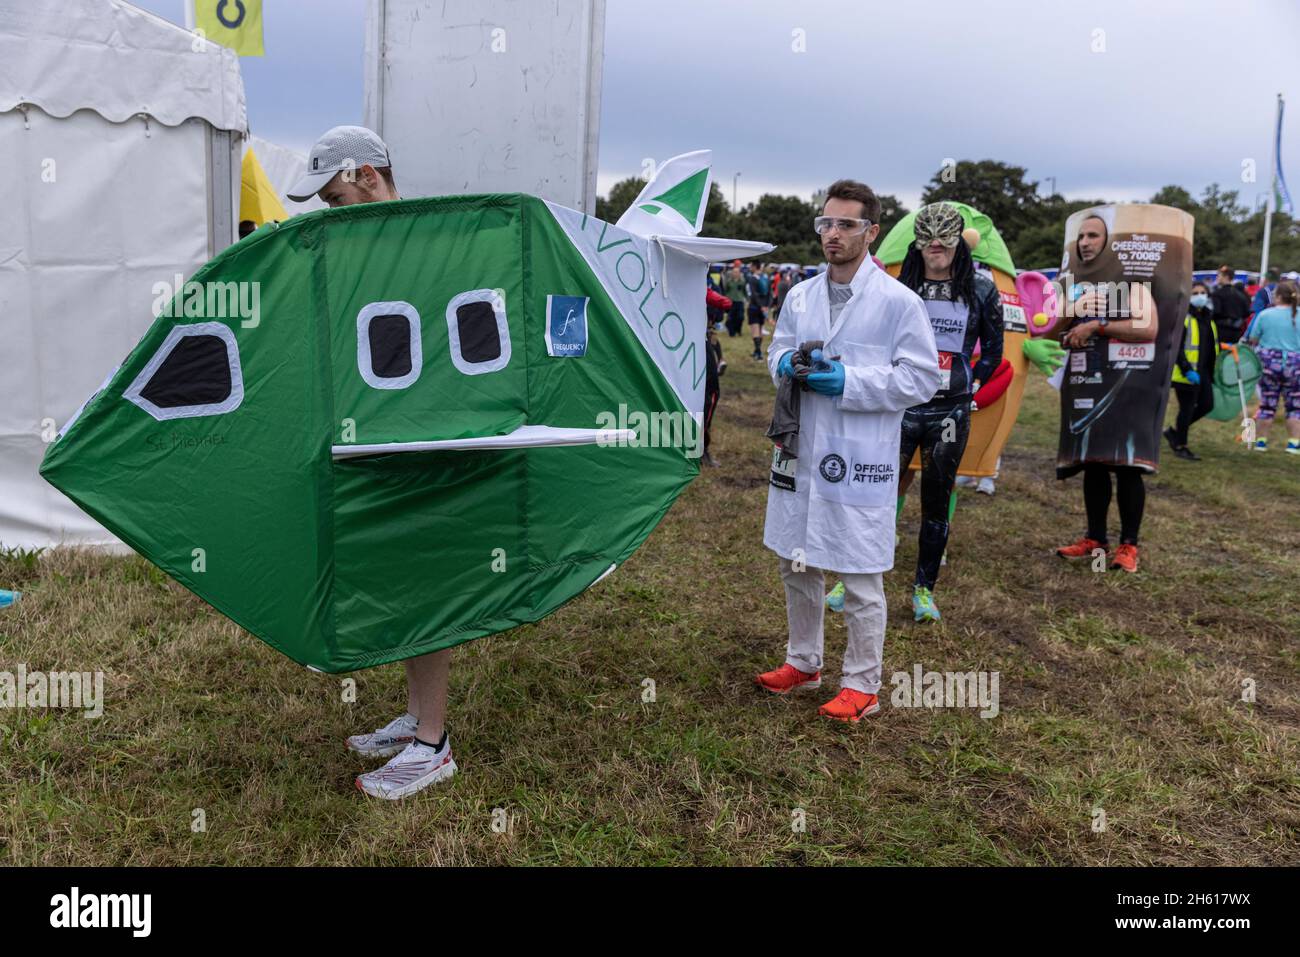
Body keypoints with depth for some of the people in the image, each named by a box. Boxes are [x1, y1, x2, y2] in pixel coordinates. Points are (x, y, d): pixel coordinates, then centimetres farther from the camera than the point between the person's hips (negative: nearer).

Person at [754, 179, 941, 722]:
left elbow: (921, 378, -9)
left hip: (861, 456, -6)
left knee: (860, 578, 3)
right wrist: (790, 365, -7)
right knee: (795, 562, 17)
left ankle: (861, 685, 18)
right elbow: (777, 353, 18)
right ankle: (803, 662, 35)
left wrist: (848, 382, -19)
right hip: (801, 449, 6)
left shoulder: (899, 301, -7)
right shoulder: (800, 296, 9)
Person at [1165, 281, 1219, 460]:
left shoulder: (1208, 318, 14)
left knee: (1206, 405, 9)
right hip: (1186, 373, -8)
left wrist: (1211, 372, 20)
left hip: (1202, 371, 8)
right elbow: (1176, 347, -17)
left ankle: (1174, 431, 24)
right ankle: (1180, 446, 14)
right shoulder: (1183, 317, -12)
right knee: (1187, 409, -1)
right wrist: (1187, 370, -23)